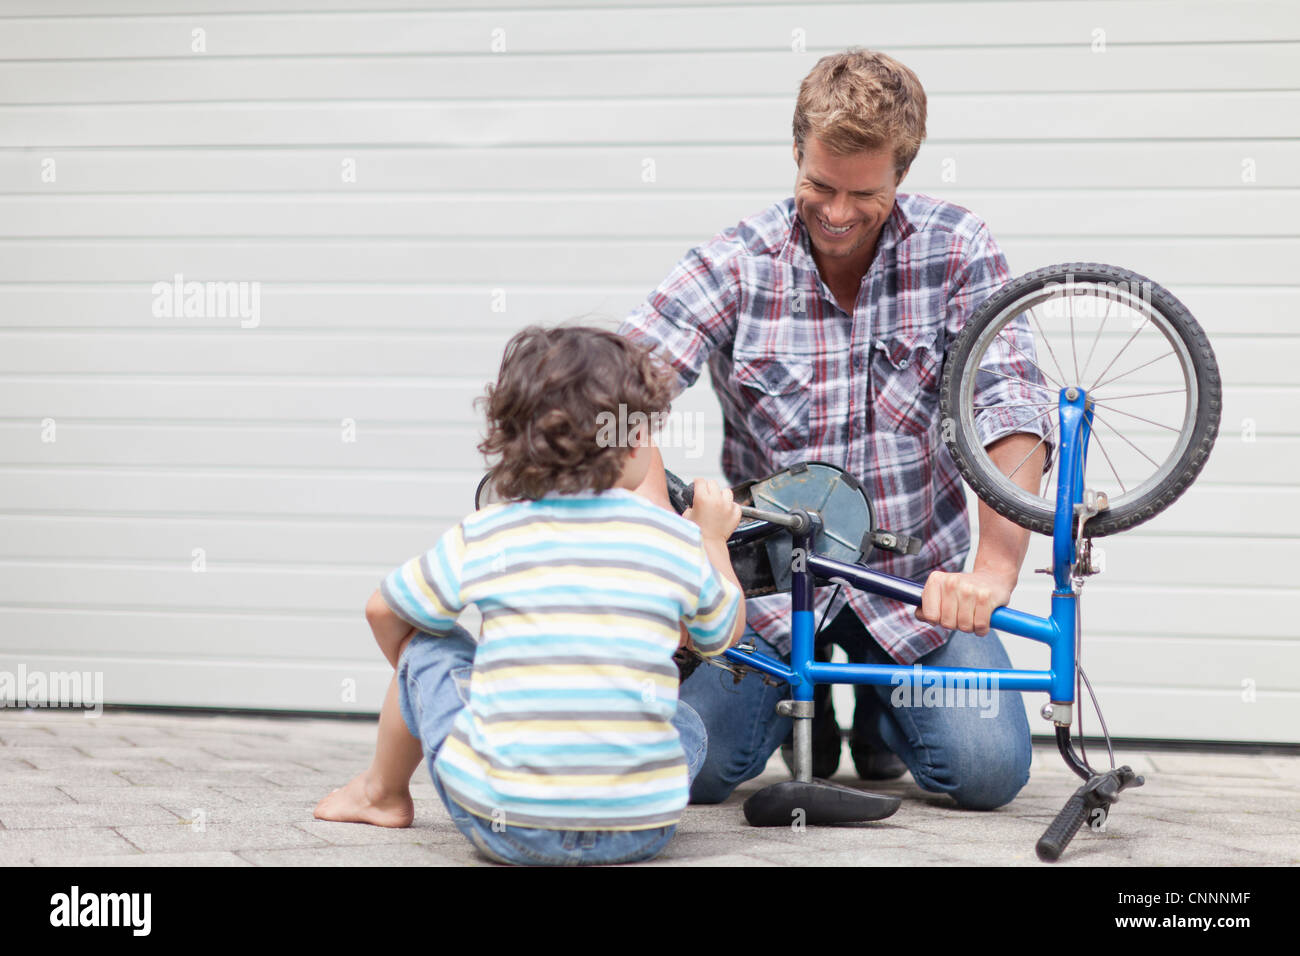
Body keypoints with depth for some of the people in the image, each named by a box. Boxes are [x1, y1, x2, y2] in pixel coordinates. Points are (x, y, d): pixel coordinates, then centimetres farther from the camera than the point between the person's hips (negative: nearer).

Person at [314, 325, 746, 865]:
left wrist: (414, 685, 38)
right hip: (642, 833, 1)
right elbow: (726, 633, 22)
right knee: (687, 721, 34)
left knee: (427, 645, 23)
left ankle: (382, 793, 43)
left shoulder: (482, 536, 0)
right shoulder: (678, 538, 2)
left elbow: (383, 610, 17)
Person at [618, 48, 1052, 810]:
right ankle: (800, 699, 18)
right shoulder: (736, 264, -8)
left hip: (914, 579, 0)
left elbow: (1011, 416, -14)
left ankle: (883, 701, 19)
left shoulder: (957, 251, -7)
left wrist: (995, 569, -27)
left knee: (992, 769, -17)